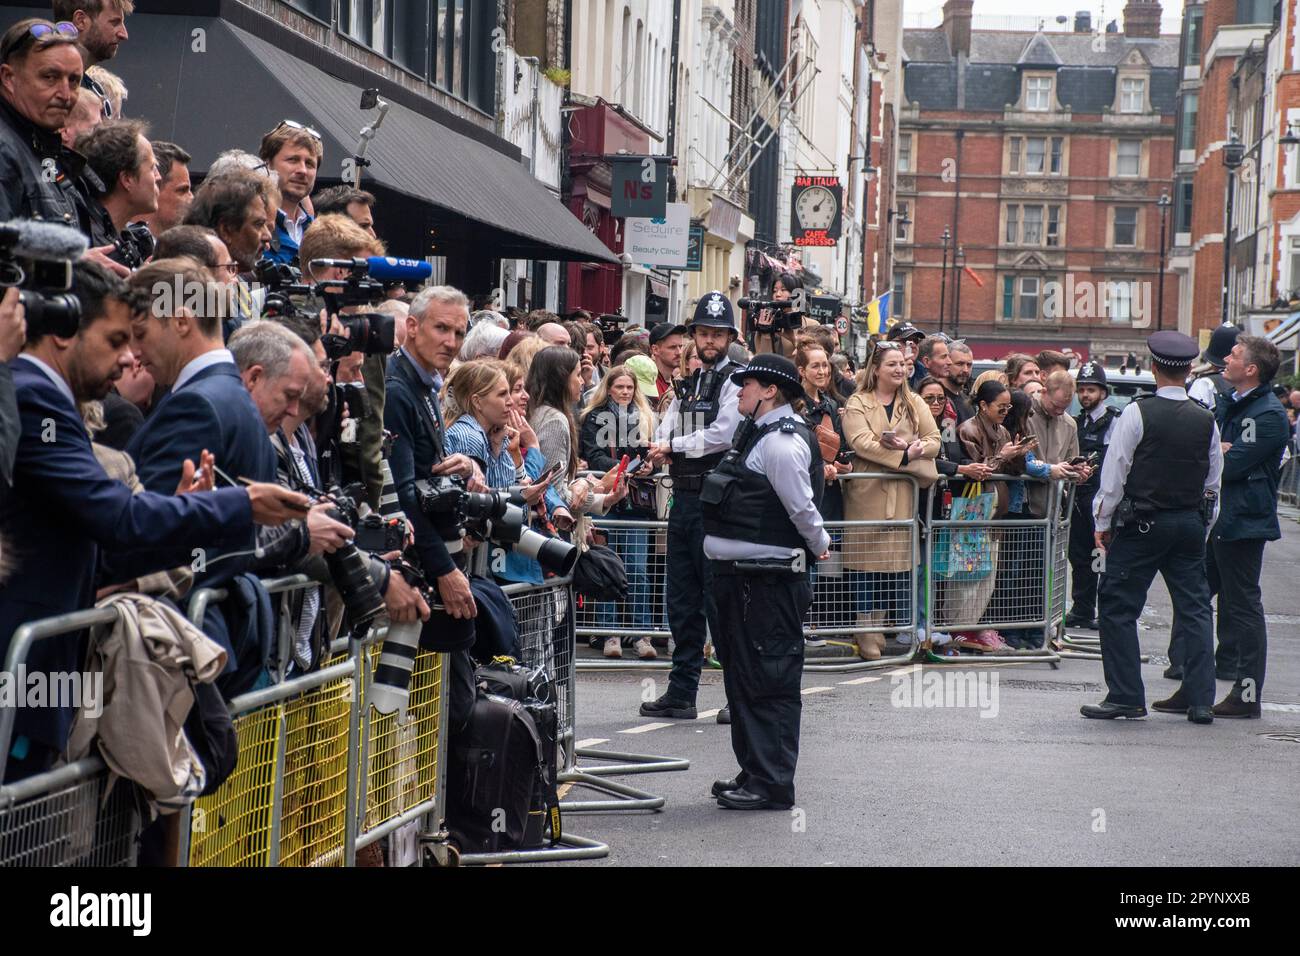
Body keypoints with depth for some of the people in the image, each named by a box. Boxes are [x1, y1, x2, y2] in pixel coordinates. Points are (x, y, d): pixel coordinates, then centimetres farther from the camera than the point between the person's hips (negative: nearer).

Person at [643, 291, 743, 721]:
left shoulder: (735, 382, -5)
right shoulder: (686, 385, 17)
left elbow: (722, 434, -15)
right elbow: (663, 436, 14)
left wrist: (674, 447, -6)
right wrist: (663, 452, -9)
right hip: (684, 496, 8)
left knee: (720, 597, -7)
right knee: (681, 599, 10)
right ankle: (681, 692, 17)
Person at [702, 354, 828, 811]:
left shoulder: (782, 441, -16)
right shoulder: (760, 434, 16)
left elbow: (802, 506, -16)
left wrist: (819, 545, -2)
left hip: (768, 580, -11)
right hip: (746, 575, 11)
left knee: (768, 680, -6)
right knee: (743, 677, 16)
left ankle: (772, 783, -2)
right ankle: (755, 774, 25)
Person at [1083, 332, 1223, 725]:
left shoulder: (1137, 413, -11)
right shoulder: (1206, 420, 3)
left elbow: (1115, 472, -8)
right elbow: (1214, 481, 9)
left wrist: (1103, 523, 1)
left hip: (1141, 523, -4)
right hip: (1191, 523, 5)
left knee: (1118, 607, 3)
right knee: (1194, 608, 9)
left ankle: (1125, 696, 1)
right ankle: (1200, 699, 8)